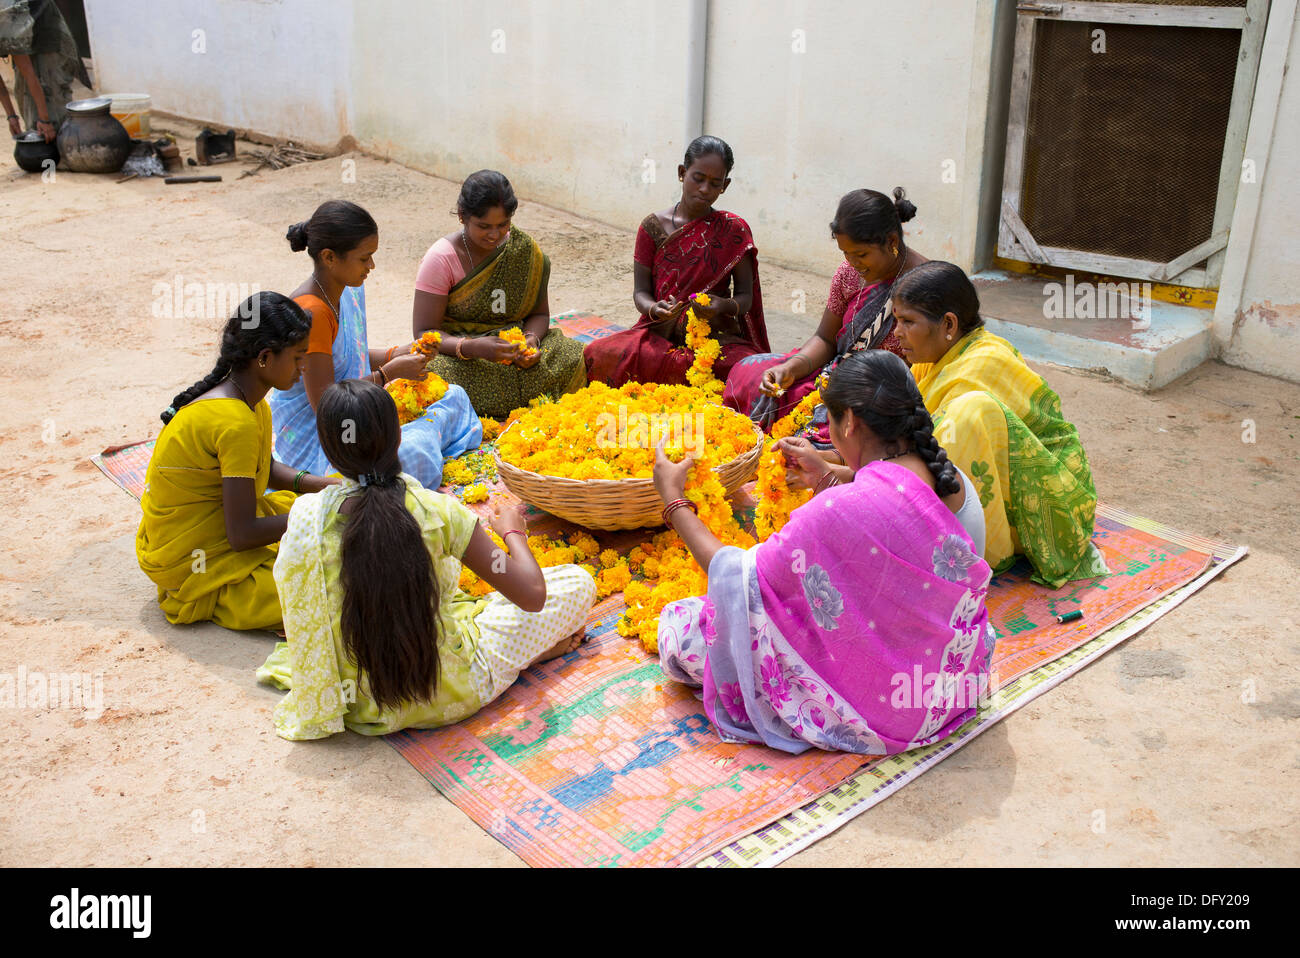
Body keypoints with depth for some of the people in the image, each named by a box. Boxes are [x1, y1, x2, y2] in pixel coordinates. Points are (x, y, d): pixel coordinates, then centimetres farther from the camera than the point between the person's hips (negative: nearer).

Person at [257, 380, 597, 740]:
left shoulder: (306, 516, -14)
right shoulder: (437, 513, -22)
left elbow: (298, 622, -1)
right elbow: (532, 594, -18)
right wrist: (513, 532, 3)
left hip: (360, 704, 4)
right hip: (447, 696, -4)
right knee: (578, 582, 8)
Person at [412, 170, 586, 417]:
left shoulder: (525, 250, 0)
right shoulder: (442, 259, -10)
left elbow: (539, 314, 9)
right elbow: (424, 332, -13)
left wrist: (530, 340, -16)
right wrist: (473, 348, -32)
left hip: (515, 348, 3)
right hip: (460, 357, -3)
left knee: (575, 358, -23)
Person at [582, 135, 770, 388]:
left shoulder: (734, 230, 3)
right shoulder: (653, 227, 5)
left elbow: (746, 296, 3)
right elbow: (640, 291, 4)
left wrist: (725, 306, -21)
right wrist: (655, 309, -20)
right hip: (660, 333, 1)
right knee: (597, 355, -29)